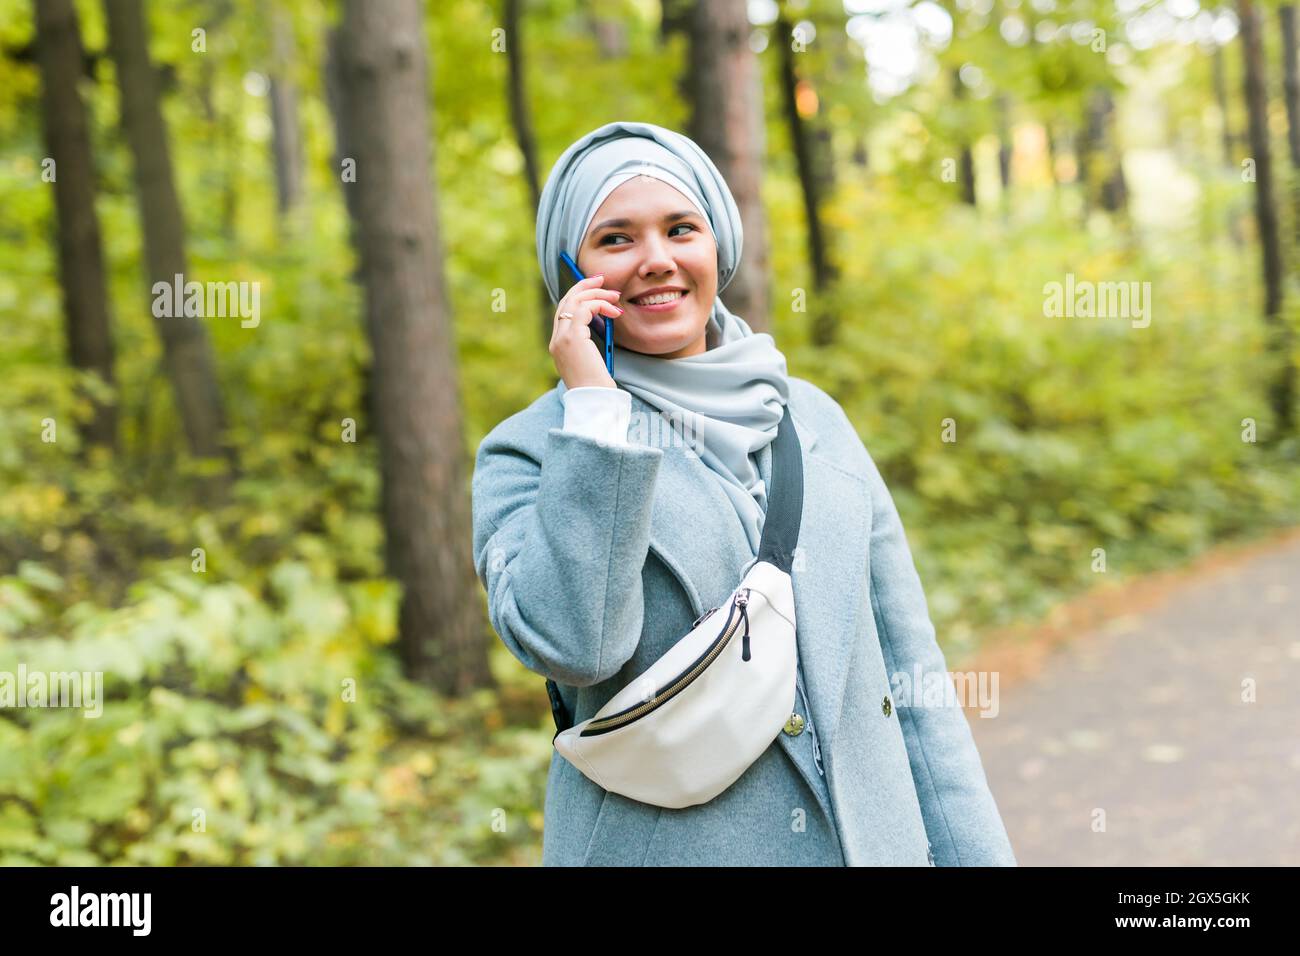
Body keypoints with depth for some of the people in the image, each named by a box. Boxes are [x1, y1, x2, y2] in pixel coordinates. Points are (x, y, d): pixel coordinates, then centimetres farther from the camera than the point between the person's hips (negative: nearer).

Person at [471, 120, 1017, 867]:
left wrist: (972, 850, 3)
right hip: (657, 845, -3)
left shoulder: (811, 416, 6)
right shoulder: (531, 451, -4)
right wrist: (594, 408, -18)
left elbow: (904, 661, 7)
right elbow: (566, 645, -22)